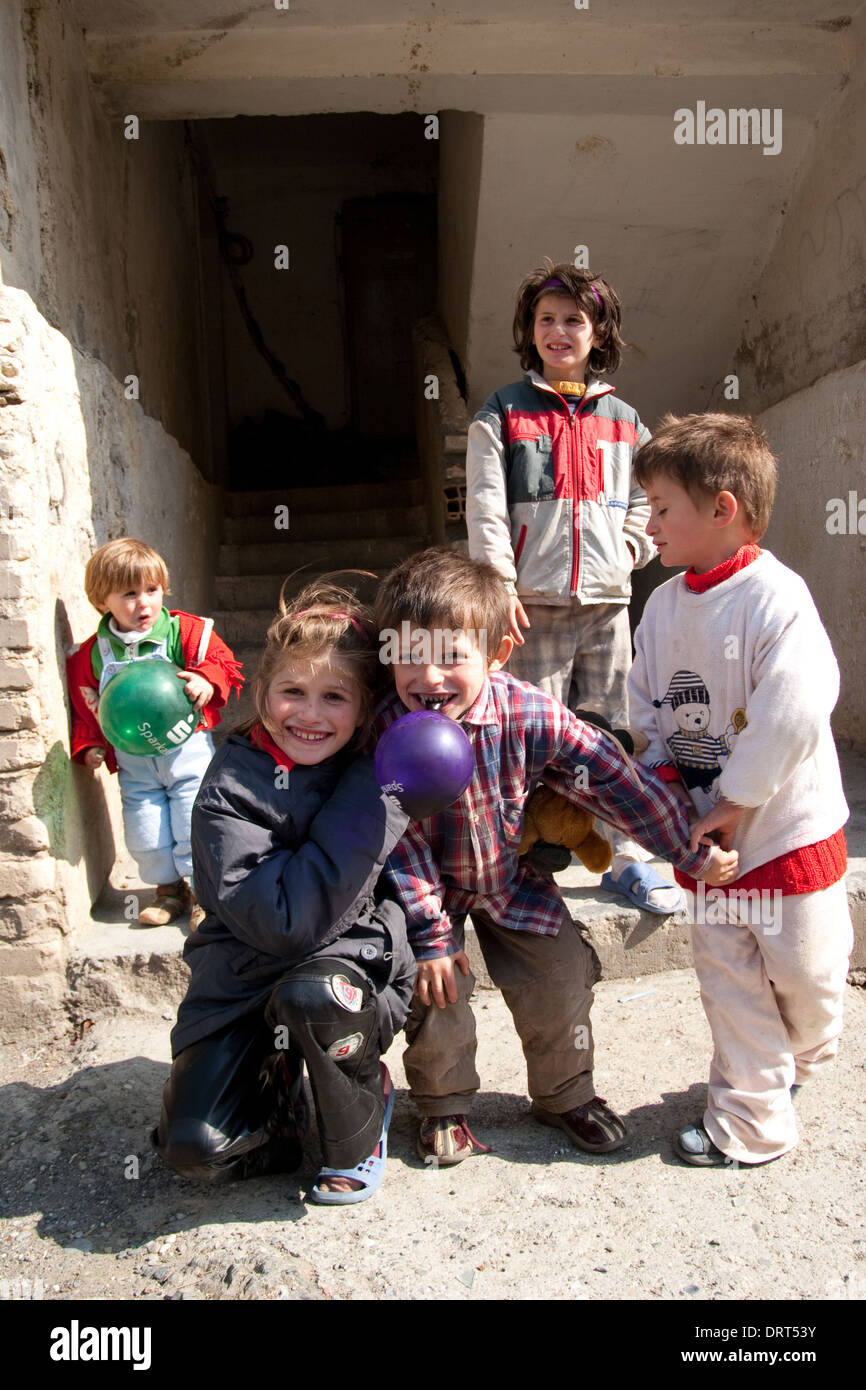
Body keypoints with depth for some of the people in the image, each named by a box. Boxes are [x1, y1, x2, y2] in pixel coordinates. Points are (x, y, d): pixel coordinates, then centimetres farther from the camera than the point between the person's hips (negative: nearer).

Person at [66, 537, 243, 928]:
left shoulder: (186, 631, -7)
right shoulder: (91, 654, 2)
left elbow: (223, 664, -6)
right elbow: (85, 706, 10)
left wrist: (206, 680, -26)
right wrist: (89, 746, 1)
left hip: (186, 746, -3)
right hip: (133, 760, 3)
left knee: (194, 822, -4)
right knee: (145, 835, 7)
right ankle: (169, 889, 27)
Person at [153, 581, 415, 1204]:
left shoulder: (370, 772, -7)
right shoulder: (234, 787, -15)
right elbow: (283, 922, -25)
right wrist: (367, 803, -28)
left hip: (356, 959, 0)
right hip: (249, 975, 0)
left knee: (312, 993, -34)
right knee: (196, 1146, -15)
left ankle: (360, 1136, -3)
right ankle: (278, 1080, 19)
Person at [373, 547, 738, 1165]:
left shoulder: (532, 716, -29)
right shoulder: (385, 733, -30)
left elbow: (617, 781, -20)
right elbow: (399, 842, -20)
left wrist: (693, 852, -14)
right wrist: (429, 934, -18)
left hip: (513, 876, 1)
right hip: (431, 884, -1)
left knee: (560, 975, 3)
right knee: (432, 987, -5)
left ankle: (566, 1094, 31)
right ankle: (444, 1106, 25)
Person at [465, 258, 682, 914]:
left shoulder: (623, 420, 16)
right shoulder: (502, 413, 7)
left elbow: (647, 499, 22)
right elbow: (486, 507, -1)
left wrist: (630, 545, 2)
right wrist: (499, 583, -11)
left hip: (608, 600, 3)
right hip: (535, 603, -2)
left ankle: (626, 855, 14)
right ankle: (540, 858, 11)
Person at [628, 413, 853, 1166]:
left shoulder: (775, 596, -20)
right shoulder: (665, 603, 2)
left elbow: (794, 714, -28)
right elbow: (646, 702, 10)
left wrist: (733, 801, -22)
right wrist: (666, 774, -4)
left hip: (788, 829, -5)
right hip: (707, 835, 6)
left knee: (804, 971, 12)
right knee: (728, 978, 12)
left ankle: (799, 1058, 44)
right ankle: (751, 1120, 27)